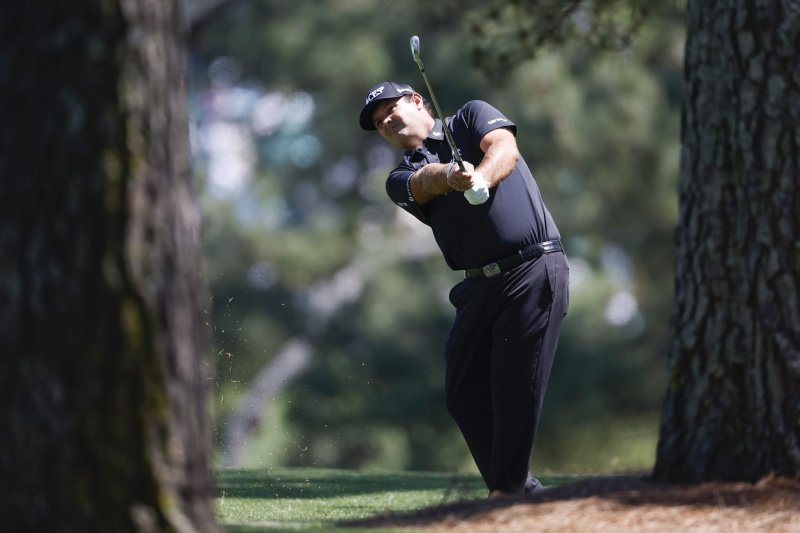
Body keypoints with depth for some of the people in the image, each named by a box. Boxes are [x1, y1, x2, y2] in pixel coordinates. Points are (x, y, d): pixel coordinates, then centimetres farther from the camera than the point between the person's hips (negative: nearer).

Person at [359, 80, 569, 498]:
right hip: (480, 287, 6)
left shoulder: (472, 117, 11)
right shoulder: (401, 178, 15)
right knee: (463, 396, 3)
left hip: (533, 272, -6)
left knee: (517, 392, -9)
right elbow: (425, 181, -9)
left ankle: (508, 491, -3)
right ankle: (523, 491, 15)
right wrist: (450, 176, -33)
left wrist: (481, 177, -32)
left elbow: (504, 147, -10)